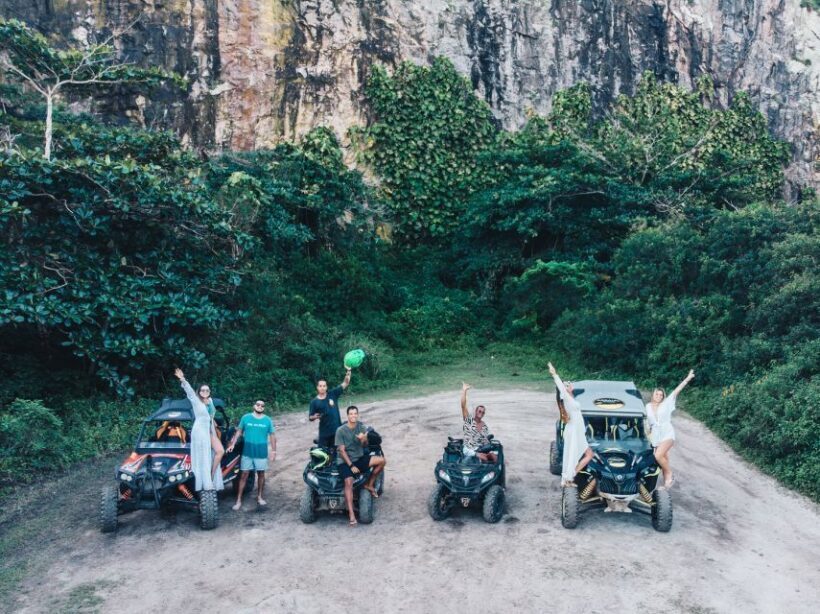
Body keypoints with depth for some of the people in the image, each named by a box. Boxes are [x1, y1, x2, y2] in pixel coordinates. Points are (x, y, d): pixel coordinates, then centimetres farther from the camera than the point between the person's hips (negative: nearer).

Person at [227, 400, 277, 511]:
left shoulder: (268, 420, 2)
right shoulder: (246, 417, 0)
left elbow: (272, 436, 5)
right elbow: (239, 431, 5)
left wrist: (273, 451, 1)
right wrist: (232, 444, -4)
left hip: (262, 453, 1)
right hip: (247, 452, -1)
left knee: (261, 474, 11)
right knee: (244, 475, 1)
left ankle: (259, 497, 25)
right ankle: (239, 500, 4)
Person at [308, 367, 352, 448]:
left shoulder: (333, 394, -2)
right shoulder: (314, 402, -4)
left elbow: (345, 383, -5)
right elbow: (310, 417, 2)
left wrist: (348, 371, -18)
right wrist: (315, 417, -21)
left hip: (337, 429, 1)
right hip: (324, 432, -1)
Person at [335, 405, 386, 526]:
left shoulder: (362, 427, 2)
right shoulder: (341, 430, -10)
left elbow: (365, 445, 1)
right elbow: (342, 450, -10)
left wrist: (363, 439, -24)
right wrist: (351, 466, -15)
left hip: (359, 458, 4)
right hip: (345, 461, -4)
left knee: (381, 460, -15)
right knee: (349, 482, -30)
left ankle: (369, 485, 4)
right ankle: (351, 514, -31)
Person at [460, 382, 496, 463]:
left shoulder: (485, 426, 12)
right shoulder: (469, 420, -1)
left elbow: (486, 440, 10)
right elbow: (463, 406, -14)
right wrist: (464, 390, -16)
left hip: (482, 449, 5)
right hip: (469, 450, -4)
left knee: (494, 457, -21)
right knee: (484, 458, -30)